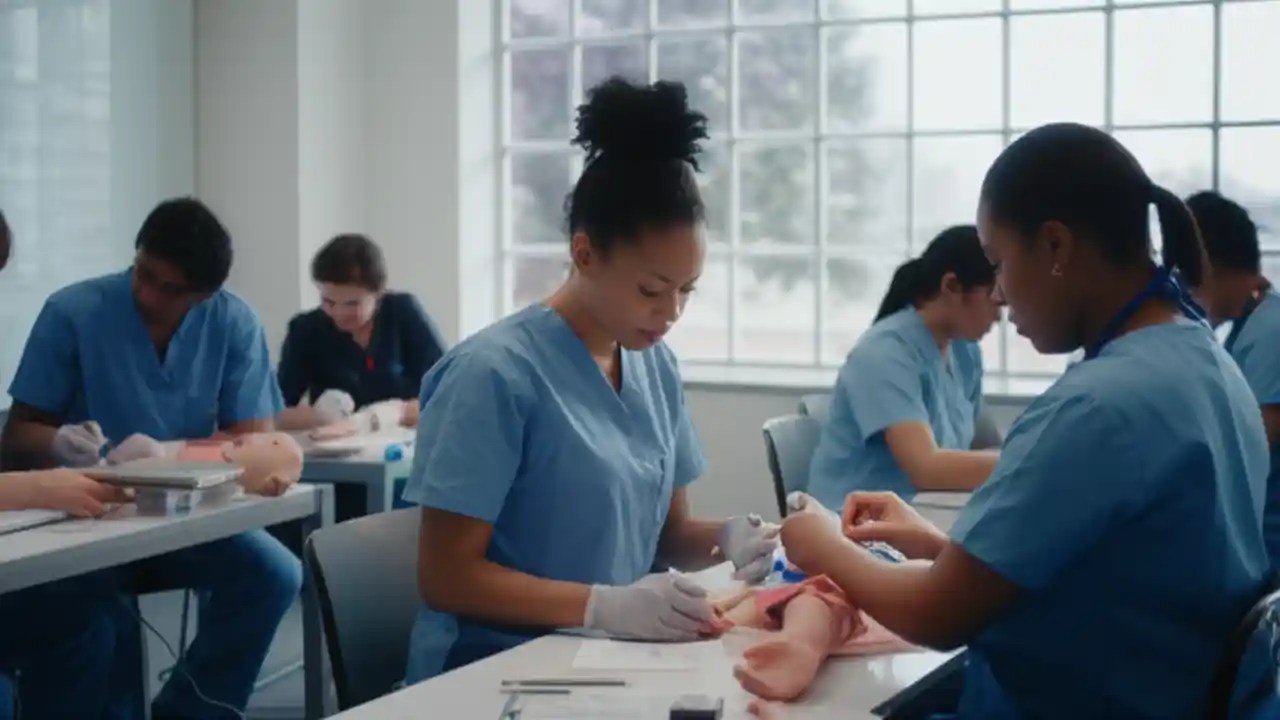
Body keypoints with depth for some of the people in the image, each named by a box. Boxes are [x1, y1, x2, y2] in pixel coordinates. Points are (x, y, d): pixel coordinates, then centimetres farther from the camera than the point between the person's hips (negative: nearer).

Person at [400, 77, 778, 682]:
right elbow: (447, 577, -15)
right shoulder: (496, 373, -15)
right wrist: (604, 606, -25)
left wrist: (724, 539, -7)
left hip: (613, 655, 7)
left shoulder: (656, 366, 6)